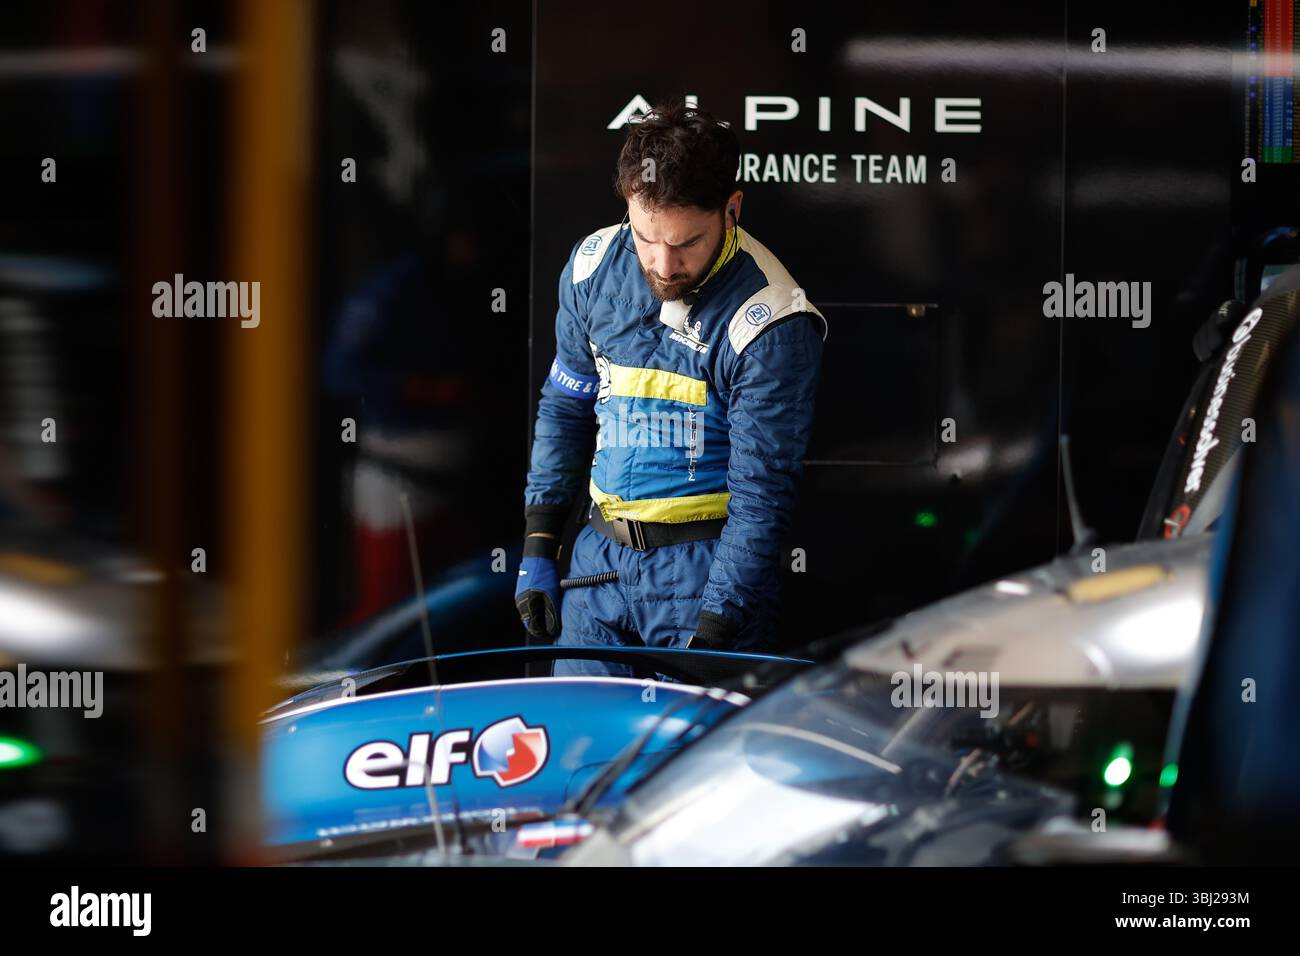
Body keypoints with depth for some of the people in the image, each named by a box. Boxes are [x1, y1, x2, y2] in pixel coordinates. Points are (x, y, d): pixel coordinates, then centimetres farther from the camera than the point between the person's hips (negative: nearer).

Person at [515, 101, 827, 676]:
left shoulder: (771, 324, -16)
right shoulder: (594, 268, 0)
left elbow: (760, 497, -16)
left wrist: (710, 636, -20)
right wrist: (538, 551, 8)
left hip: (709, 564, -5)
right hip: (600, 559, 5)